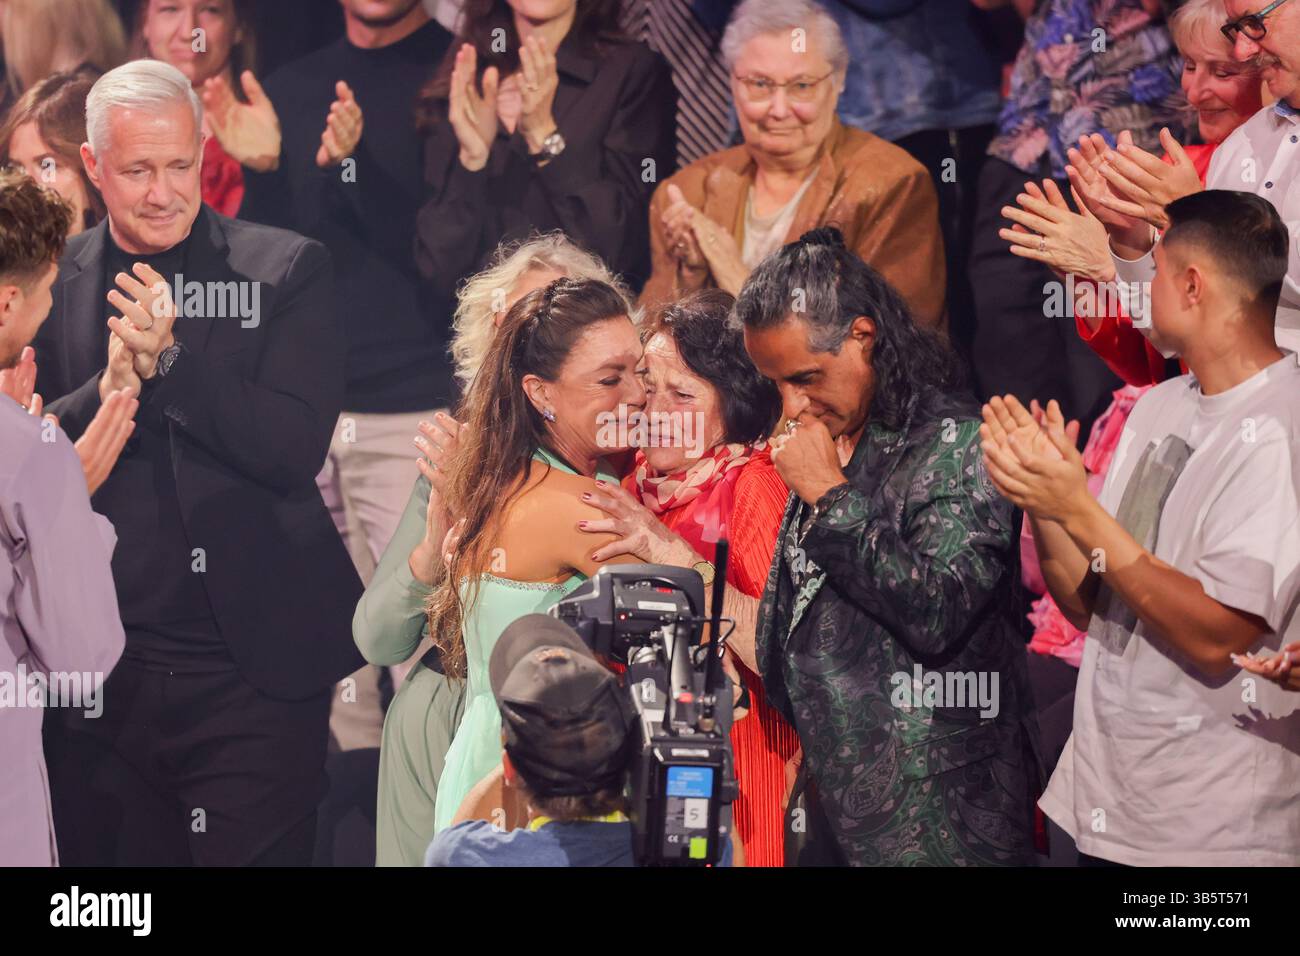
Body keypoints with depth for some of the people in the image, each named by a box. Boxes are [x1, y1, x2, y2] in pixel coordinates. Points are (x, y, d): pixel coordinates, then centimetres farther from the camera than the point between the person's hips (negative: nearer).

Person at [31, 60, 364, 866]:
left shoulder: (286, 271, -1)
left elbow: (299, 449, -10)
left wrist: (170, 359, -18)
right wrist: (107, 390, -16)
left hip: (252, 671, -3)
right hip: (100, 671, 3)